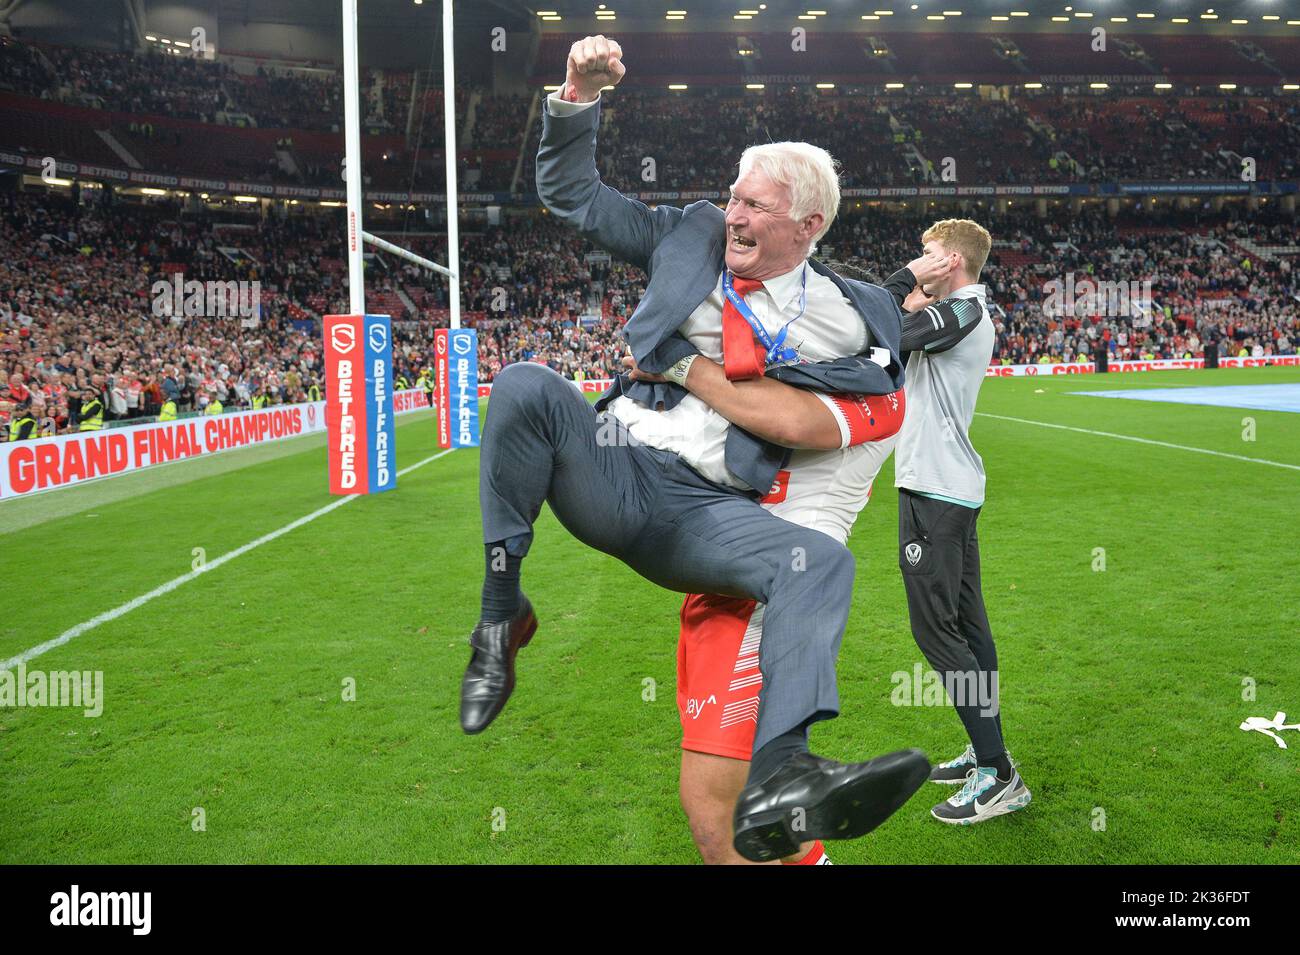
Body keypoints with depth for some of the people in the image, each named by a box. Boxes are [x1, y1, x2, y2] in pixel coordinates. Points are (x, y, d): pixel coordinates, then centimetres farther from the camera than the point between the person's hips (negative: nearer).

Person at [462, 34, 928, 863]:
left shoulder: (848, 318, 8)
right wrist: (579, 96, 6)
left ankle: (777, 781, -48)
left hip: (704, 516, -1)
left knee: (824, 561, -30)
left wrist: (690, 368, -3)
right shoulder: (694, 238, 13)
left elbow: (814, 426, -4)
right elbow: (573, 195, 21)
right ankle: (500, 619, -17)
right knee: (525, 385, -28)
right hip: (611, 471, 1)